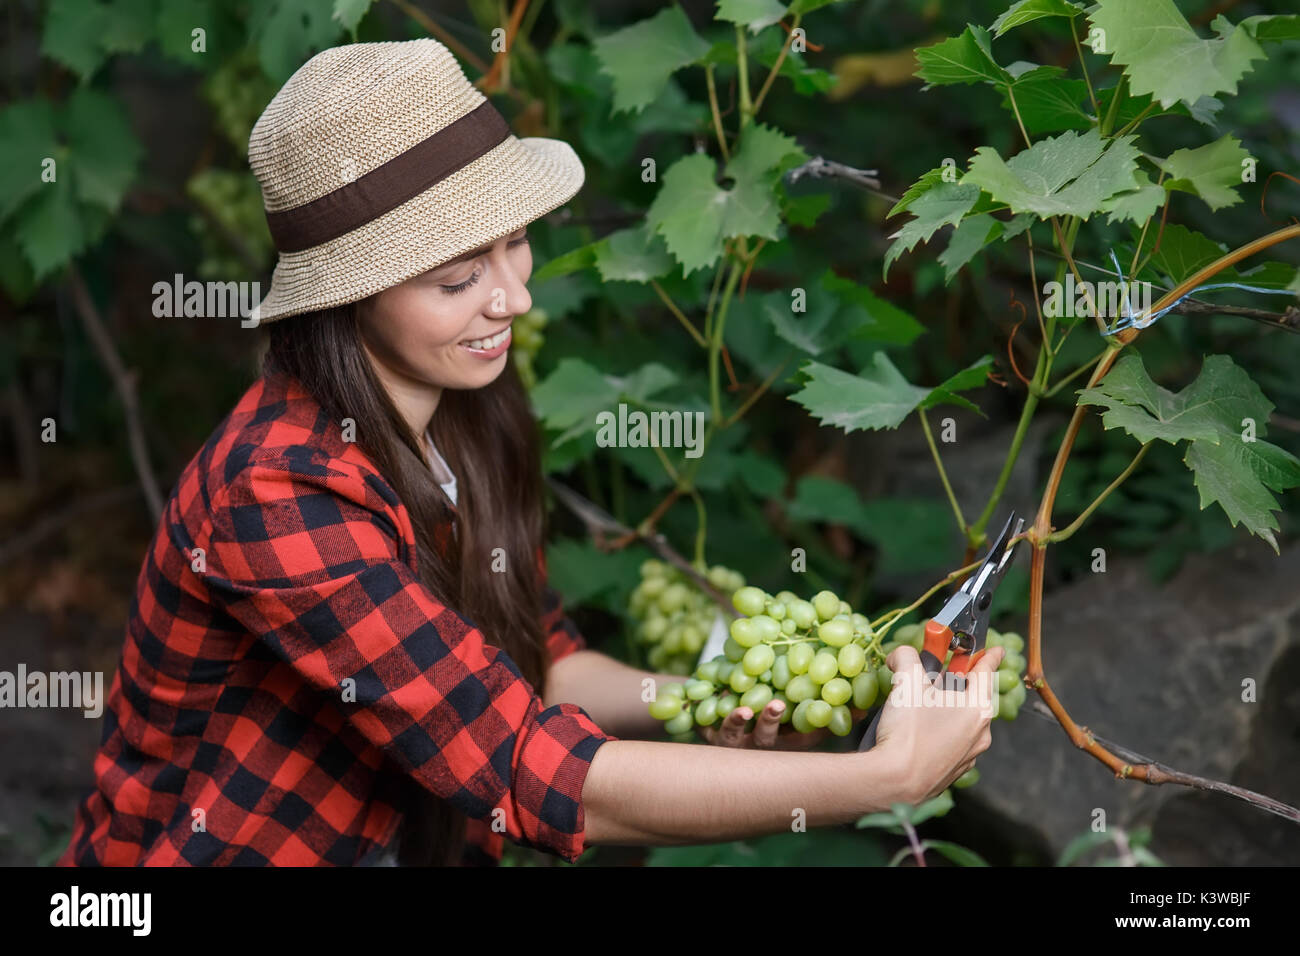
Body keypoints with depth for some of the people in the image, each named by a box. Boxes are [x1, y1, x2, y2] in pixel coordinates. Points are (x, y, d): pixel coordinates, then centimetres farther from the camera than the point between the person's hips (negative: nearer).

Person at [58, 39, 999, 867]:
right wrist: (884, 775, -28)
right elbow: (534, 775, -29)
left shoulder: (461, 419, -4)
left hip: (388, 843, 6)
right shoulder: (280, 494, -27)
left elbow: (539, 660, 6)